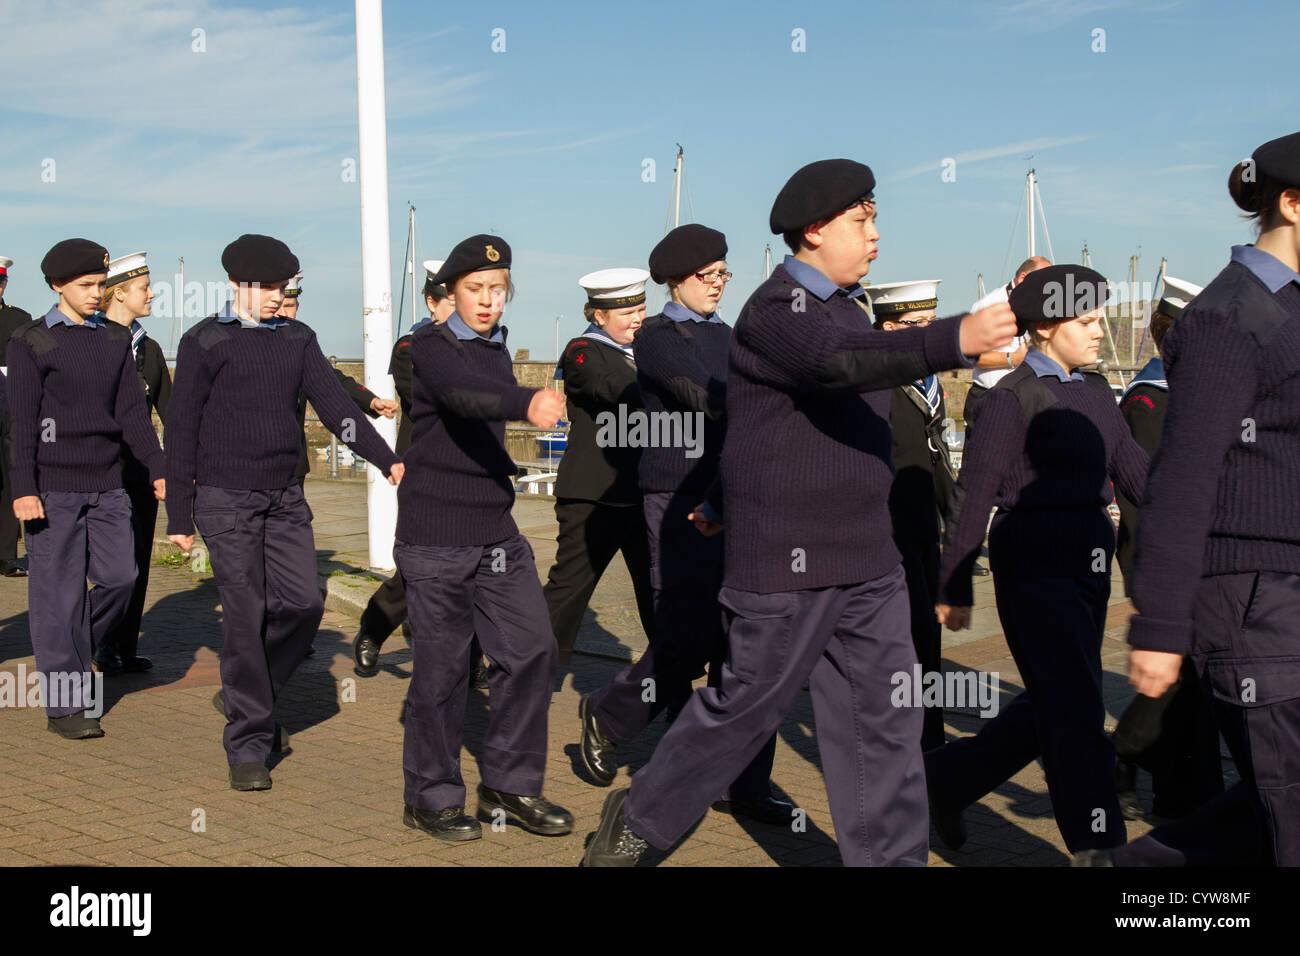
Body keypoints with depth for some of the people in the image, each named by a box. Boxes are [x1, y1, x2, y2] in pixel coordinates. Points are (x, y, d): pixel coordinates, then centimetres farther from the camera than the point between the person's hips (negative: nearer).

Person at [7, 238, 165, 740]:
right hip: (53, 487, -5)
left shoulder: (116, 339, 12)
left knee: (118, 579, -2)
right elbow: (21, 421, -6)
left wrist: (158, 470, 2)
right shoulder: (30, 343, -2)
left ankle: (65, 654, 23)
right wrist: (23, 490, -13)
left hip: (106, 485, 5)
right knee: (59, 591, -1)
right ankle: (65, 703, 6)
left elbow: (132, 411, 11)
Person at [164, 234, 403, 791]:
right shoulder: (204, 343, -2)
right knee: (245, 615, -7)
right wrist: (180, 516, -3)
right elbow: (181, 430, 0)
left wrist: (386, 459, -12)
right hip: (226, 498, -4)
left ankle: (250, 693, 22)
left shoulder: (297, 339, 10)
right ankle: (248, 745, 2)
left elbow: (334, 406, 3)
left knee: (303, 604, -4)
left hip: (284, 496, 4)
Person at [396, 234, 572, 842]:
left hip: (497, 531, 7)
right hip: (435, 536, -7)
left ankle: (509, 785, 13)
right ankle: (431, 798, 14)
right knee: (441, 668, -1)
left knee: (531, 649, 0)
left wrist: (501, 473, 15)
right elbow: (463, 396, -32)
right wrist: (528, 403, -50)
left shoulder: (498, 351, 14)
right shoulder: (431, 348, -9)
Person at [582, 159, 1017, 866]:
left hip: (864, 557, 8)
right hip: (789, 560, -8)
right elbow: (842, 363, -36)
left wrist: (723, 501, 35)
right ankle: (638, 819, 25)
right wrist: (956, 340, -50)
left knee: (885, 718, 5)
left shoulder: (840, 305, 16)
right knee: (746, 706, 4)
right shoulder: (775, 309, -15)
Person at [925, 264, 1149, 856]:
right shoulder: (1011, 398, -9)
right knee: (1076, 717, -6)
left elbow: (1136, 473, 11)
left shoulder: (1095, 394, 13)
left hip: (1088, 563, 8)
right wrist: (954, 588, -9)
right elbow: (974, 496, -9)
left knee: (1051, 708, 15)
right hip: (1034, 567, -8)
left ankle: (945, 778, 34)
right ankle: (1100, 846, 3)